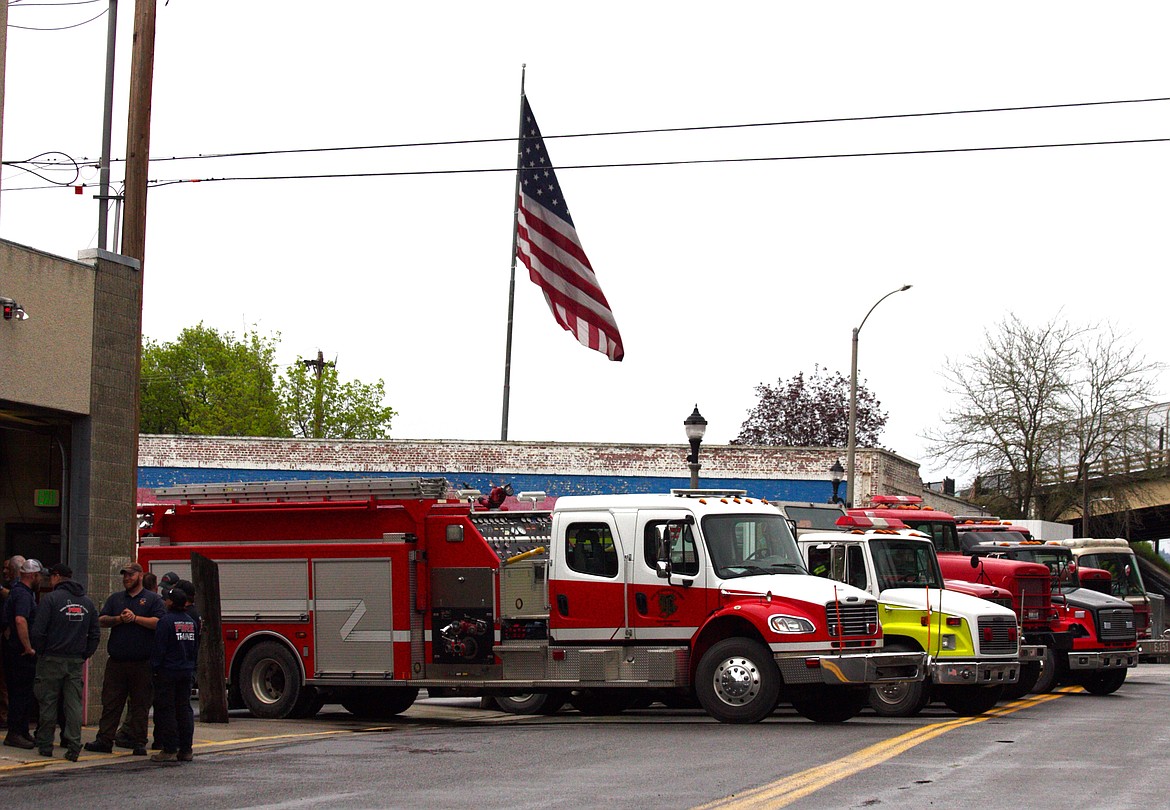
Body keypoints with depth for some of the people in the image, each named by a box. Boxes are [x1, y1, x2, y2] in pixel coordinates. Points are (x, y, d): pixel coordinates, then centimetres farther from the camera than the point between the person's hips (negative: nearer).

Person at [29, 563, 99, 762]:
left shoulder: (51, 598, -8)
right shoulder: (87, 602, 11)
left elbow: (37, 631, -13)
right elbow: (95, 634, 12)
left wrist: (39, 652, 1)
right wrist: (85, 655, 14)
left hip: (52, 659, -4)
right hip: (76, 662, 4)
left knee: (48, 702, 5)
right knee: (74, 703, 3)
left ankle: (45, 744, 11)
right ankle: (73, 746, -4)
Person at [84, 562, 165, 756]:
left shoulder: (152, 599, 5)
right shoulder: (115, 598, 17)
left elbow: (159, 622, -8)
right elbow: (101, 620, 8)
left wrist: (135, 618, -12)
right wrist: (119, 619, -8)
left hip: (142, 662, -3)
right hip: (117, 661, 3)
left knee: (140, 704, 1)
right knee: (110, 703, 3)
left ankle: (139, 742, 5)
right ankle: (104, 740, 6)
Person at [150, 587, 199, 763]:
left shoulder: (166, 621, -13)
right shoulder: (192, 622, 10)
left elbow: (159, 648, -14)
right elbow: (196, 648, 16)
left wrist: (155, 667, -6)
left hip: (168, 671, -7)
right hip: (187, 672, 7)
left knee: (166, 709, -2)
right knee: (184, 709, 9)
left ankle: (169, 750, -4)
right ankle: (186, 750, 9)